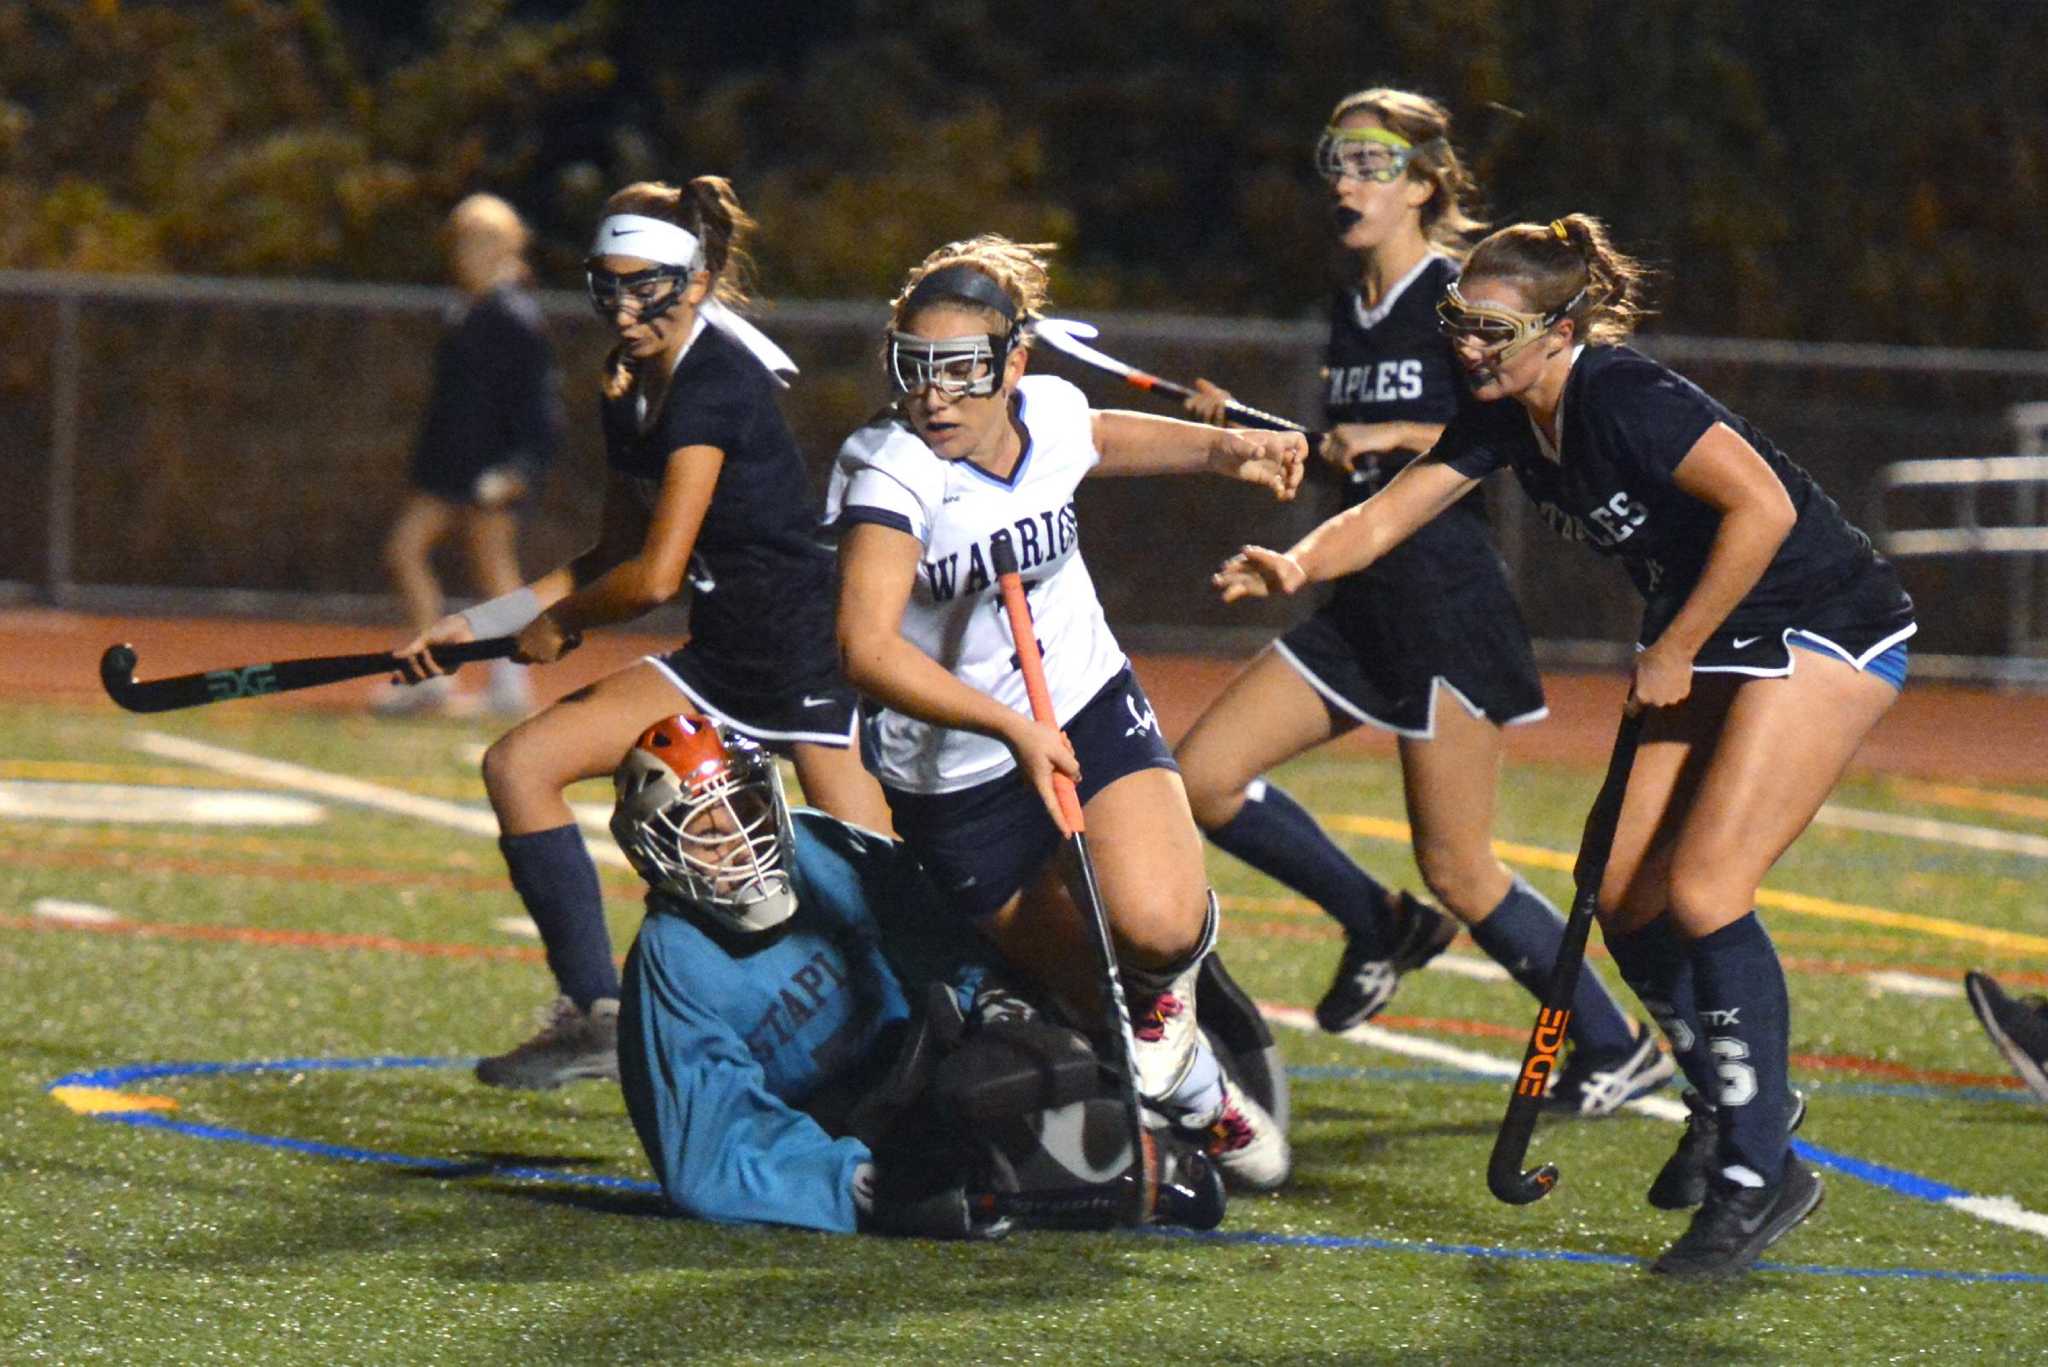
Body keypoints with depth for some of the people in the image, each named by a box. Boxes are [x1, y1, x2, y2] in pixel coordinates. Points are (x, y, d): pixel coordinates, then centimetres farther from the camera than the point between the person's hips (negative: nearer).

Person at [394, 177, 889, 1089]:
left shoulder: (713, 383, -18)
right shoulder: (632, 393, 9)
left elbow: (655, 575, -21)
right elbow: (617, 557, 21)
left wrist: (558, 622, -3)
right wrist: (479, 625, 16)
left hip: (810, 644, -9)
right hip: (726, 658, 9)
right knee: (519, 765, 3)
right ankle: (595, 1018, 4)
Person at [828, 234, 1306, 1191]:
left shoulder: (1051, 413, -8)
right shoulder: (889, 470, -25)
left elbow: (1104, 441, 21)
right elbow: (865, 649, -40)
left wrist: (1223, 450, 3)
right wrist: (1011, 727, -48)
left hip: (1090, 714, 2)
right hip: (954, 777, -2)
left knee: (1153, 924, -24)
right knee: (1094, 988, 5)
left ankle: (1170, 978, 13)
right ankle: (1200, 1091, 38)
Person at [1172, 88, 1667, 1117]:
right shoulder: (1349, 316, 14)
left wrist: (1398, 433, -20)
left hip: (1448, 600, -8)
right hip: (1362, 602, 8)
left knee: (1456, 868, -4)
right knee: (1202, 775, -3)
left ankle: (1617, 1049, 12)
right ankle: (1378, 927, 15)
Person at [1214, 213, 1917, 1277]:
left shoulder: (1624, 398, -25)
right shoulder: (1509, 418, 0)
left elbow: (1763, 508, -28)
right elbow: (1384, 516, -1)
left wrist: (1674, 652, -19)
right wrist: (1298, 565, -22)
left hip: (1827, 627, -9)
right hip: (1707, 643, 9)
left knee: (1702, 891, -18)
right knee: (1623, 899, 4)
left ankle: (1760, 1176, -6)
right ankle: (1733, 1100, 28)